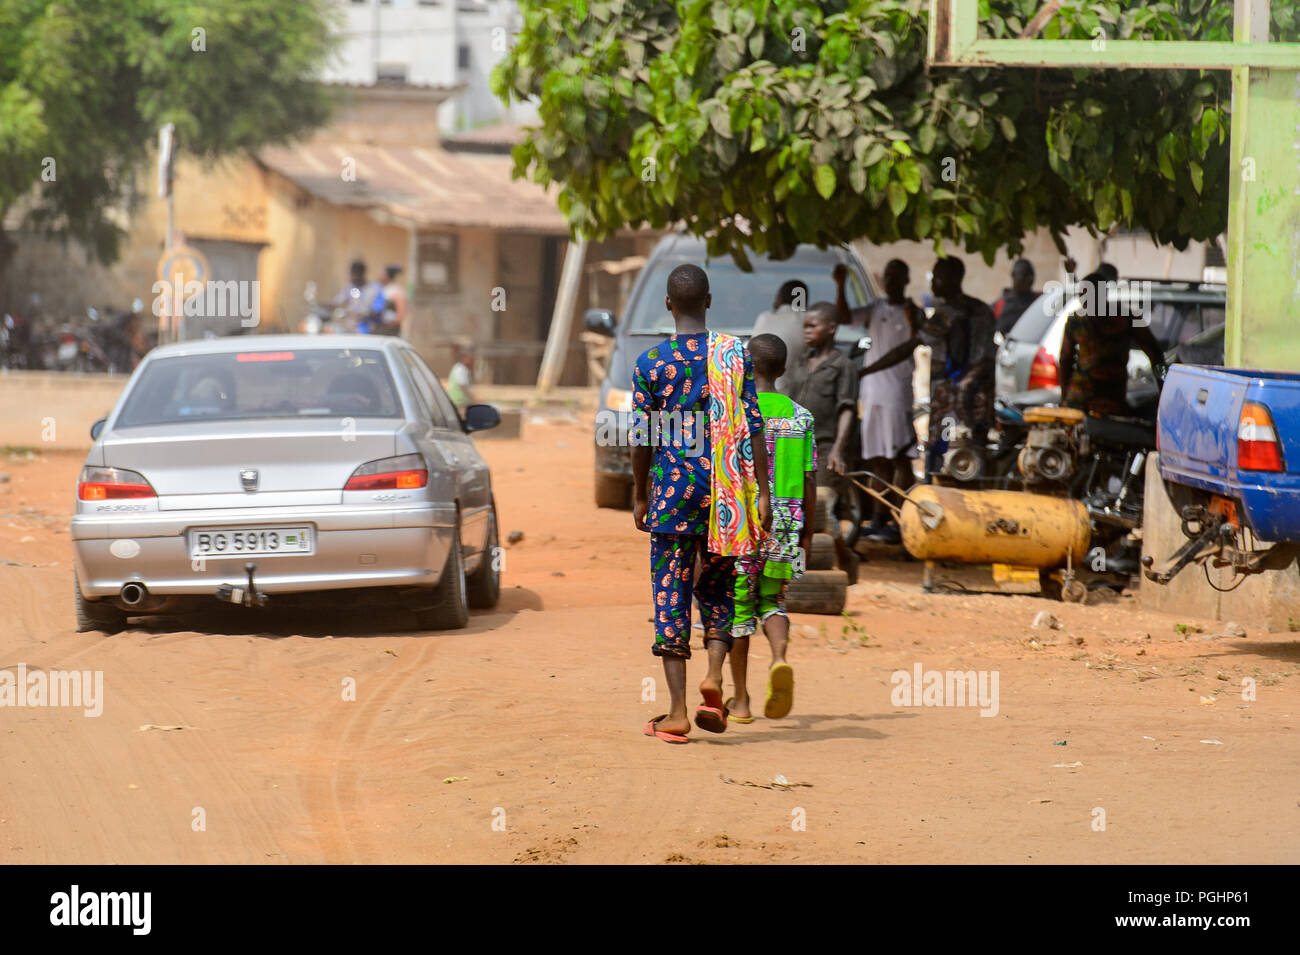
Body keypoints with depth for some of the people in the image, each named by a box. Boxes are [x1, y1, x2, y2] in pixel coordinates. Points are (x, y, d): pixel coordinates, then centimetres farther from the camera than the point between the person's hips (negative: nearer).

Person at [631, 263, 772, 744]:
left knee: (671, 596, 1)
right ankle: (713, 676, -8)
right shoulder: (734, 354, 0)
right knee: (718, 588, 17)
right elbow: (752, 429, -2)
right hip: (723, 487, 1)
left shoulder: (650, 362, -2)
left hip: (671, 488, -1)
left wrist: (639, 497, 12)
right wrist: (762, 492, 1)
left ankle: (677, 712, -3)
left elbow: (642, 438, 0)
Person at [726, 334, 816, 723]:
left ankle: (740, 701, 11)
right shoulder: (800, 417, 3)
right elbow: (809, 481, 5)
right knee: (772, 601, 17)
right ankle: (780, 660, -14)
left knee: (738, 608, 7)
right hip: (786, 526, 3)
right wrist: (807, 531, 15)